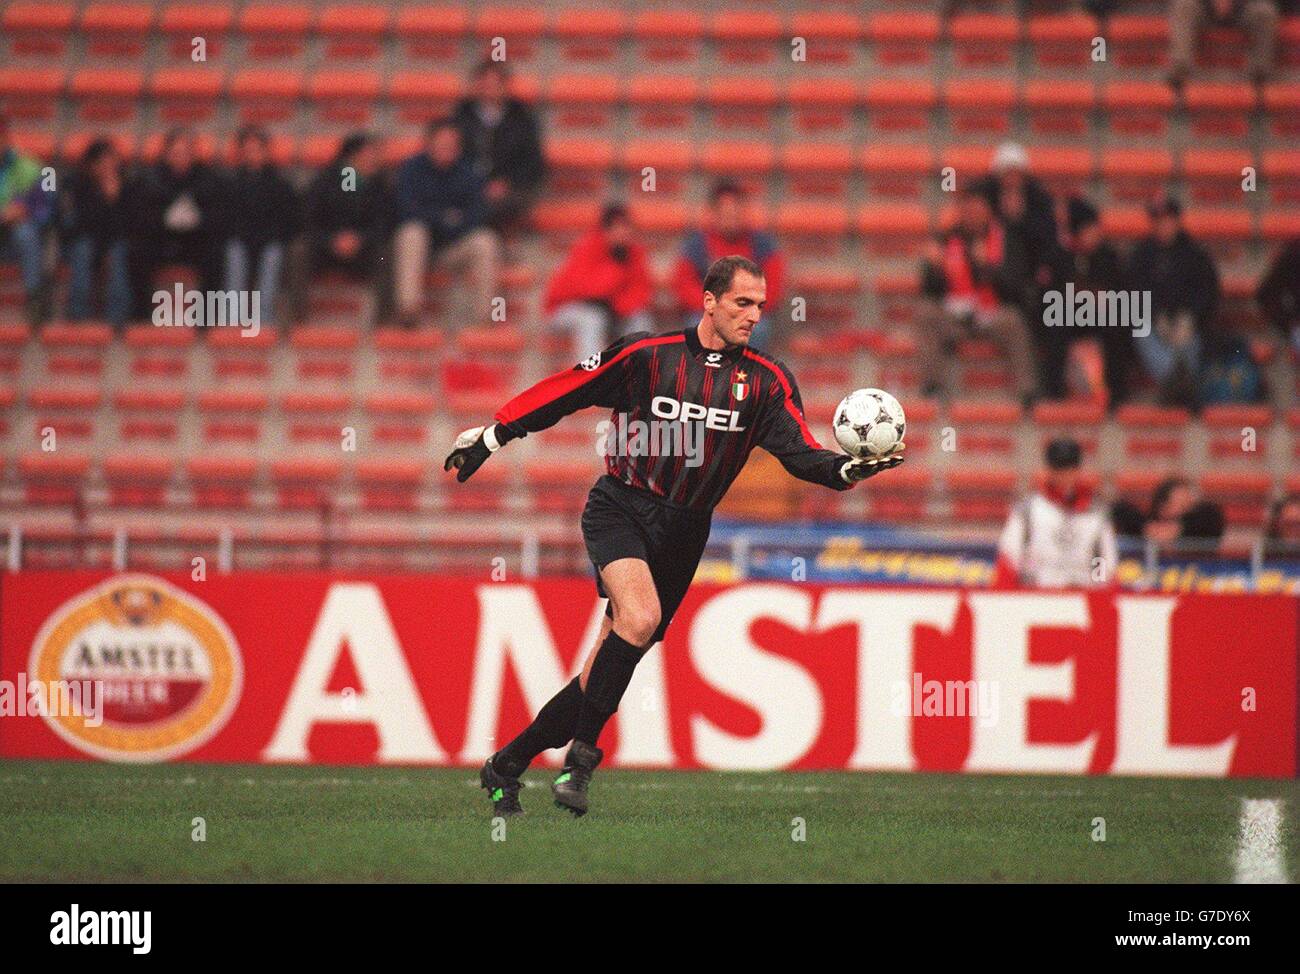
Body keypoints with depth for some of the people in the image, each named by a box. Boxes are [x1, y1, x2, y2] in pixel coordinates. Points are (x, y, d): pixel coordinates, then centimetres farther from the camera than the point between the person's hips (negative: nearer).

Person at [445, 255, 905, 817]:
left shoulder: (767, 381, 2)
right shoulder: (647, 355, -5)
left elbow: (799, 452, -10)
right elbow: (564, 391, 4)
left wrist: (850, 469, -29)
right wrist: (491, 436, 6)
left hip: (682, 534, 4)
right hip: (619, 510, -4)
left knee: (609, 668, 5)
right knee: (641, 616, -31)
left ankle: (507, 766, 19)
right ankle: (582, 753, -21)